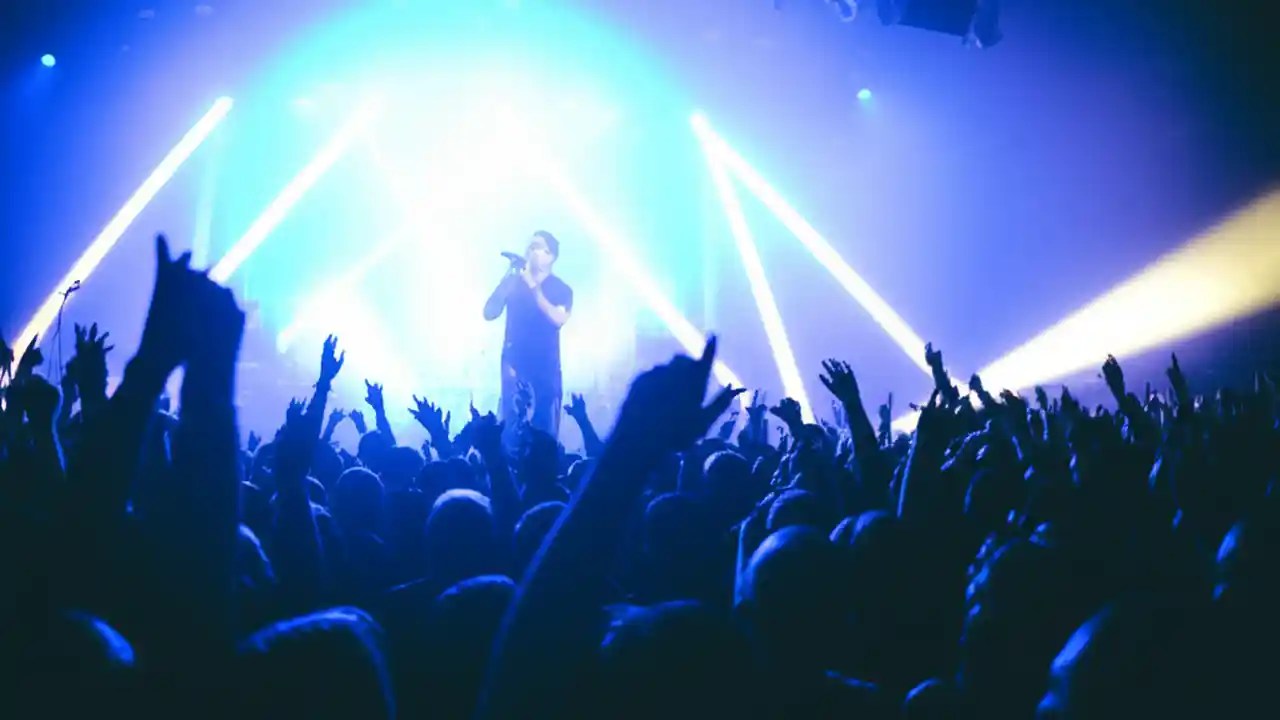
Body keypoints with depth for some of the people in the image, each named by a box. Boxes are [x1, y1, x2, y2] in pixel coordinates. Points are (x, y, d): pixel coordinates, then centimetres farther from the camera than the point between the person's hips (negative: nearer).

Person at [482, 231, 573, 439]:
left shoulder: (561, 289, 3)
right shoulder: (513, 282, 8)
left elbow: (559, 319, -15)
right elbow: (489, 313, -1)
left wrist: (534, 287, -18)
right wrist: (507, 278, -11)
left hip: (546, 366, -1)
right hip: (515, 363, 1)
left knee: (546, 430, -6)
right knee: (513, 426, -6)